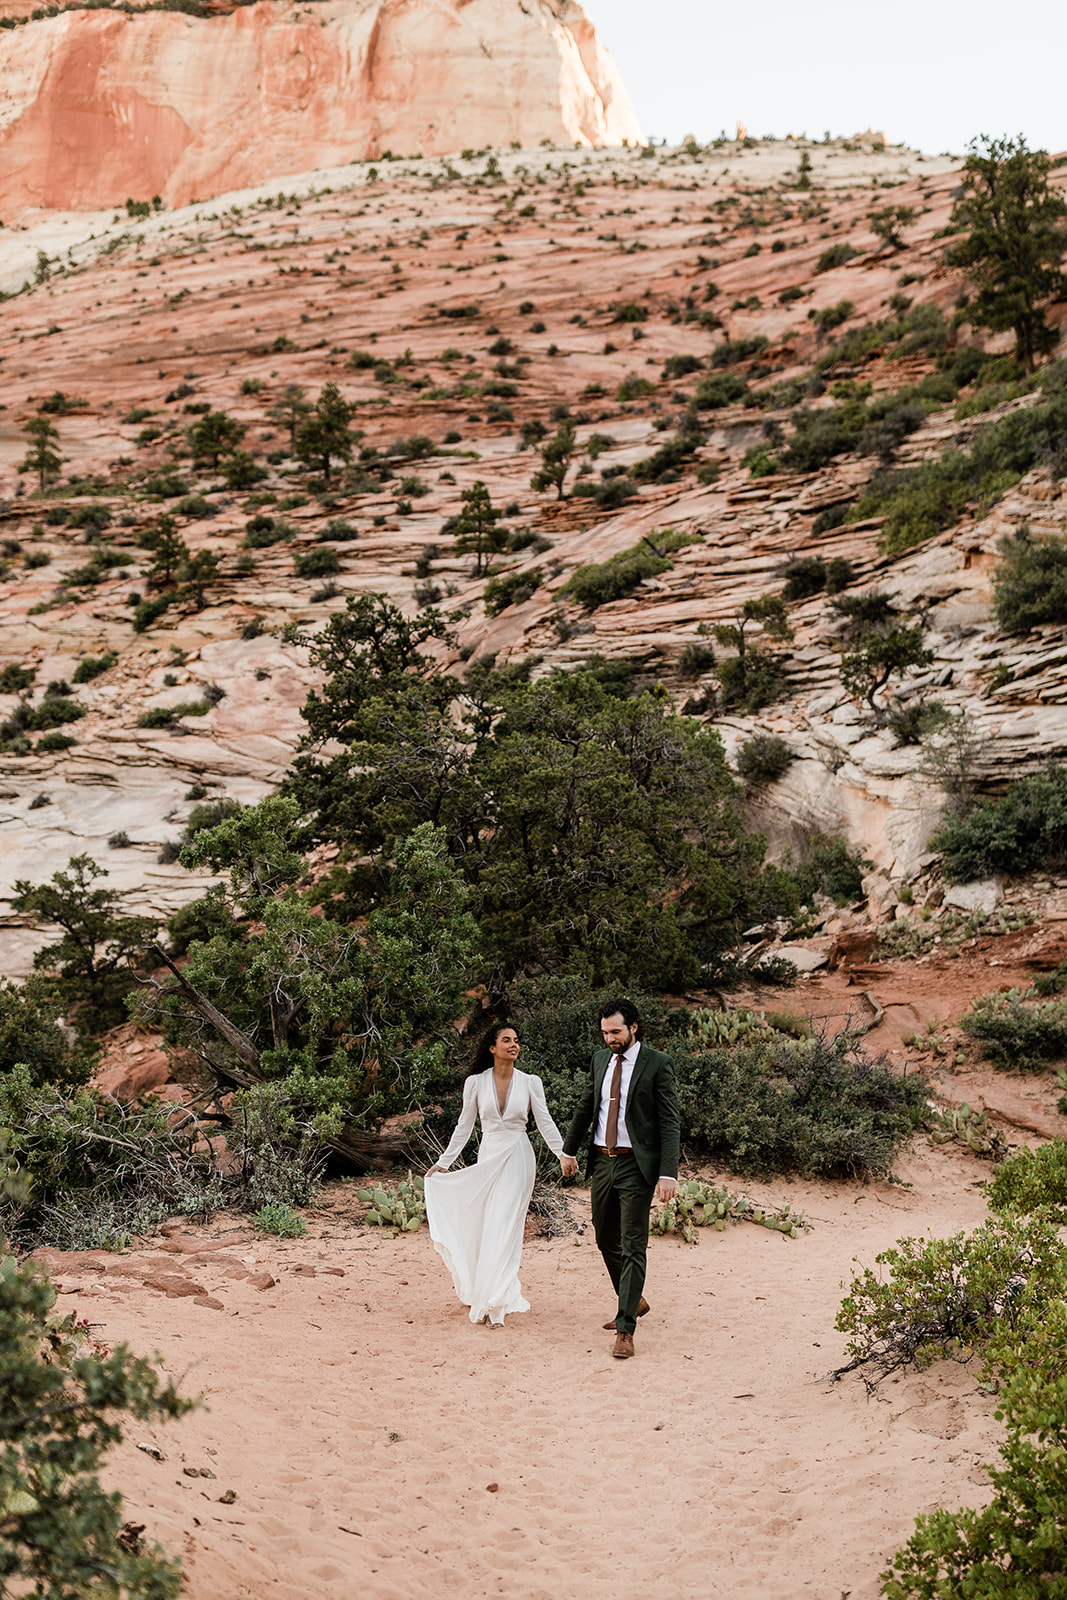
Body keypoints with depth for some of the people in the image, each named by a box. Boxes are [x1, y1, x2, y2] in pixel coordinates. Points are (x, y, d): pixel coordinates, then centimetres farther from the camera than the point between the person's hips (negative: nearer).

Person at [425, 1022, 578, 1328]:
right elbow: (464, 1127, 8)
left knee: (504, 1228, -8)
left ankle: (497, 1303, -5)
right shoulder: (475, 1082, 1)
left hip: (517, 1159, -2)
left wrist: (563, 1154, -15)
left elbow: (545, 1122, -1)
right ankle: (483, 1295, 21)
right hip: (488, 1157, 2)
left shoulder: (530, 1083, 0)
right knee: (483, 1226, 5)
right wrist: (443, 1163, 7)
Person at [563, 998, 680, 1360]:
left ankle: (625, 1330, -3)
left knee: (633, 1247, -6)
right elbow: (586, 1108, 22)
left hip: (636, 1166, -6)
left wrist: (668, 1173, -19)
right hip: (602, 1162, 6)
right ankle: (633, 1300, 36)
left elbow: (670, 1123, -11)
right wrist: (569, 1150, 26)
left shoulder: (657, 1064, -9)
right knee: (606, 1241, 15)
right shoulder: (600, 1060, 9)